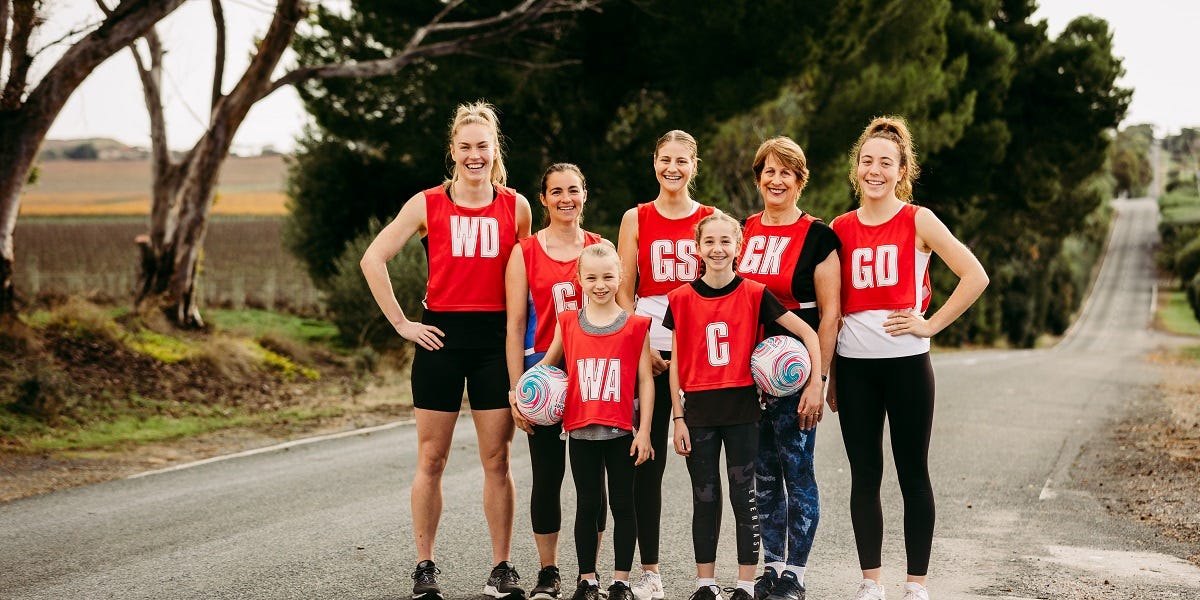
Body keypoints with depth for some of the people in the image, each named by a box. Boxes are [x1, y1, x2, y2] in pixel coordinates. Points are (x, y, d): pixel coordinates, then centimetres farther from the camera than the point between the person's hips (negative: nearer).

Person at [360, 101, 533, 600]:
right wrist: (401, 323, -5)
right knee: (431, 459, 4)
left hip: (496, 339, 1)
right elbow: (373, 259, -1)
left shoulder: (515, 206, 6)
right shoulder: (427, 204, 1)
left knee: (497, 460, 3)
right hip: (441, 337, -1)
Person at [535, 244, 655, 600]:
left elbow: (645, 379, 0)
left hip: (622, 432, -1)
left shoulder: (635, 326, -1)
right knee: (588, 505, 8)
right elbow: (546, 366, 18)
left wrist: (644, 431, -4)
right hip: (581, 431, 2)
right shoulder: (568, 323, 4)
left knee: (623, 504, 6)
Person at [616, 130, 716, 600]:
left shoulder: (712, 220, 8)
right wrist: (641, 346, -8)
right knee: (648, 460, -2)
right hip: (648, 351, 0)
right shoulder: (636, 219, 8)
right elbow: (624, 292, 5)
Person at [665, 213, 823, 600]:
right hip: (698, 412, 1)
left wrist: (816, 384, -7)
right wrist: (678, 418, 1)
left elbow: (807, 332, 0)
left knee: (744, 496, 2)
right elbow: (676, 364, 5)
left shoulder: (754, 294, -2)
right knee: (705, 498, 7)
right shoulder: (681, 299, 2)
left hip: (742, 410, -1)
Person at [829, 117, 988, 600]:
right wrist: (828, 375, 9)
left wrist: (931, 324, -9)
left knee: (912, 473, 3)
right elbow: (831, 306, 12)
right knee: (864, 475, 6)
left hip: (906, 361, -3)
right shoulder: (840, 229, 7)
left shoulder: (918, 221, -2)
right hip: (853, 364, 3)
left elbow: (975, 276, -7)